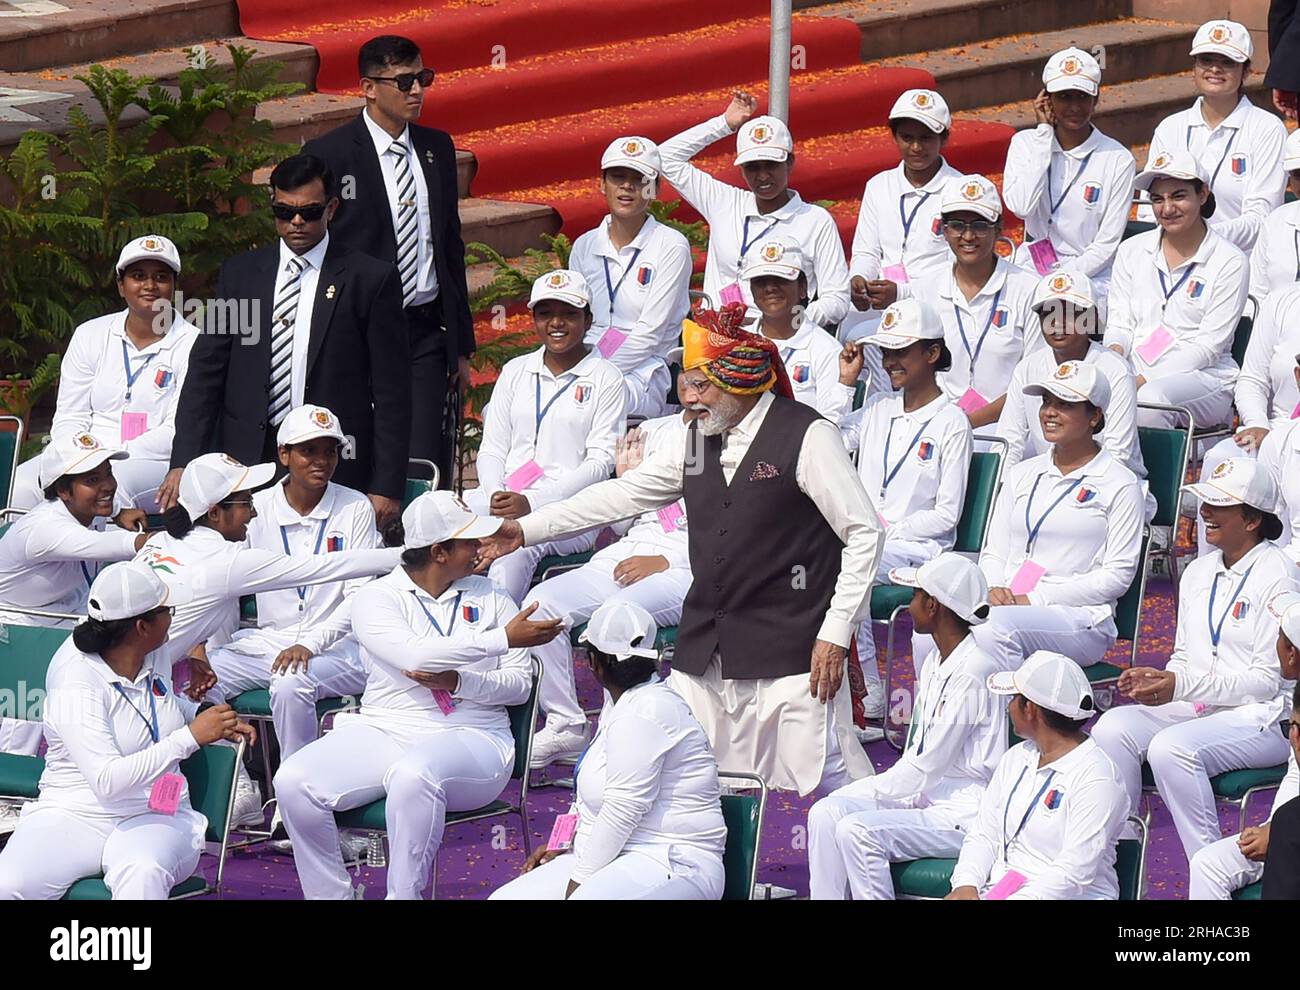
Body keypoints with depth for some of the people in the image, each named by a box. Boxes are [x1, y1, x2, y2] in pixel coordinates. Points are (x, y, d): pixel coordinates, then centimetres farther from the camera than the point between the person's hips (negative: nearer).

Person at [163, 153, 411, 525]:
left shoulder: (371, 280, 3)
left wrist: (386, 488, -4)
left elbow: (391, 393, 2)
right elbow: (205, 373, 11)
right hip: (247, 462, 2)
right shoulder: (239, 274, 13)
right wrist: (183, 463, 1)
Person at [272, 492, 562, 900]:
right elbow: (414, 655, -17)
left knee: (413, 776, -39)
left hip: (469, 738, -1)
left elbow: (520, 684, 6)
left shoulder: (489, 598, 11)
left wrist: (459, 682, -14)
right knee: (293, 782, -24)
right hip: (383, 730, 1)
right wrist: (503, 639, -20)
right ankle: (330, 895, -9)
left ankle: (404, 894, -29)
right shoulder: (375, 598, 3)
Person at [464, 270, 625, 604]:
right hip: (505, 498, 4)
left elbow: (600, 462, -2)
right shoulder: (515, 371, 20)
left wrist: (532, 502, -14)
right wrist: (496, 497, -8)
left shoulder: (606, 379, 6)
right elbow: (491, 450, 16)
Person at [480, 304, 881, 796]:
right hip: (705, 652, 6)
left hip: (788, 646, -6)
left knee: (821, 780, -9)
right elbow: (624, 493, 21)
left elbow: (864, 533, -7)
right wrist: (526, 529, 18)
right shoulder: (696, 440, 12)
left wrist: (836, 633, -11)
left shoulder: (806, 436, -8)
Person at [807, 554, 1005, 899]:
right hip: (929, 798, 9)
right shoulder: (936, 664, 14)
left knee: (856, 831, -25)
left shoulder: (970, 673, -17)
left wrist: (865, 790, -7)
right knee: (825, 813, -7)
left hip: (965, 814, -9)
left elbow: (926, 767, -16)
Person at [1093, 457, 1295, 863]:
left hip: (1262, 717, -7)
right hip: (1196, 708, 7)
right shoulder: (1199, 572, 16)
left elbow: (1268, 679, -14)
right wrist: (1155, 678, -4)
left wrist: (1182, 686, -20)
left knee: (1171, 747, -32)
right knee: (1113, 727, -17)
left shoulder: (1277, 575, -10)